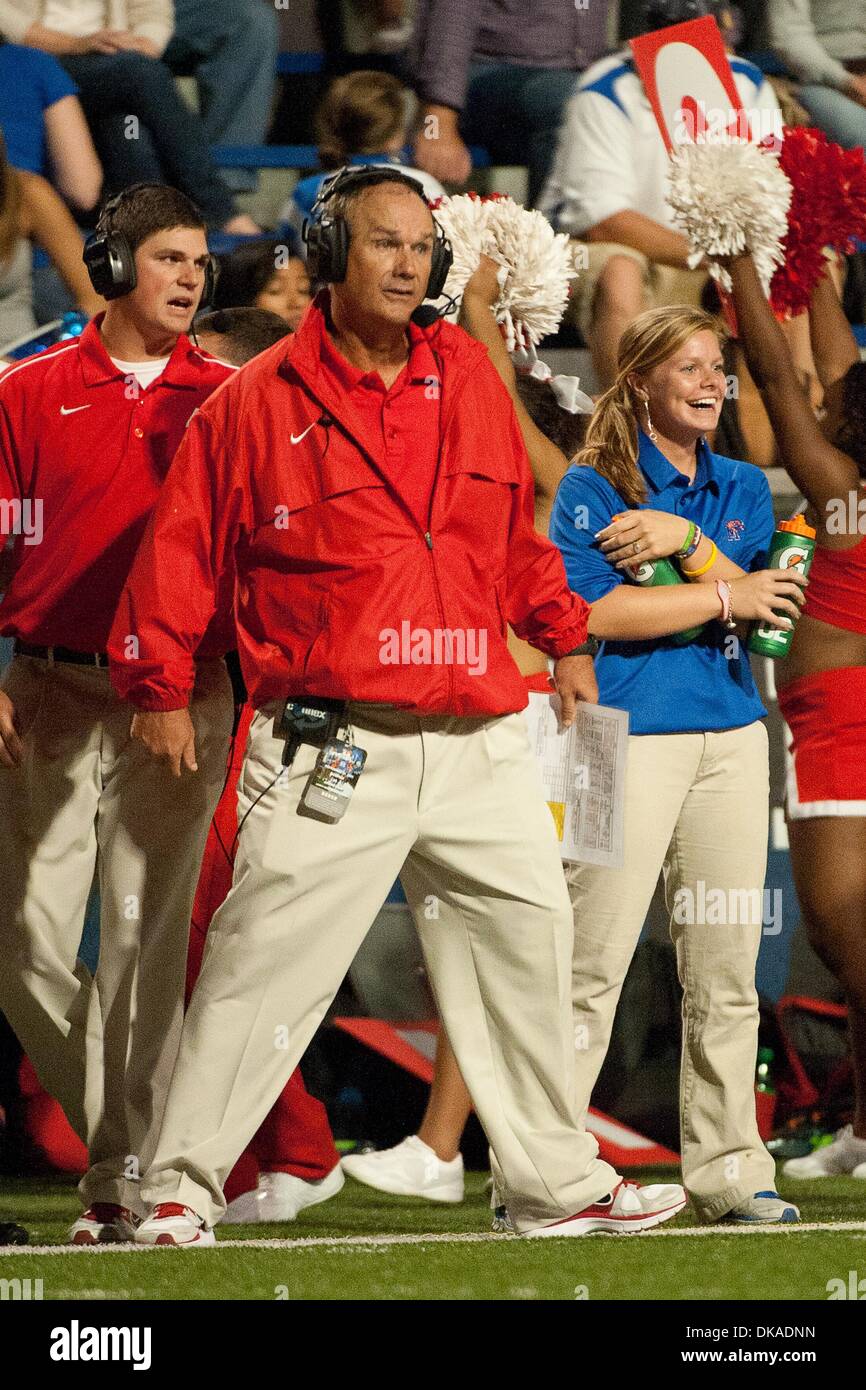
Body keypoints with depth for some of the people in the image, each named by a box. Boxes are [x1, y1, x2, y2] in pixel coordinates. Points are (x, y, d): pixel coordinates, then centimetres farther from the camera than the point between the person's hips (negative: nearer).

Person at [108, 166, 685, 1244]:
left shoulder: (468, 378, 12)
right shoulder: (258, 402, -1)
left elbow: (513, 529, 25)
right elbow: (184, 546, 2)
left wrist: (563, 637, 28)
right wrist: (159, 684, 1)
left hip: (477, 741, 5)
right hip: (330, 747, -5)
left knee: (524, 947, 9)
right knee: (262, 962, -8)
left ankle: (556, 1183, 21)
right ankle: (181, 1188, 0)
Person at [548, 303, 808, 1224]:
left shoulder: (742, 488, 17)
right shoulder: (594, 486, 0)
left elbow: (763, 602, 3)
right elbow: (591, 610, -13)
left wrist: (688, 542, -13)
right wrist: (726, 595, -9)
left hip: (731, 733, 6)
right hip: (629, 733, -6)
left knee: (726, 970, 6)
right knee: (593, 967, -10)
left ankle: (727, 1173, 12)